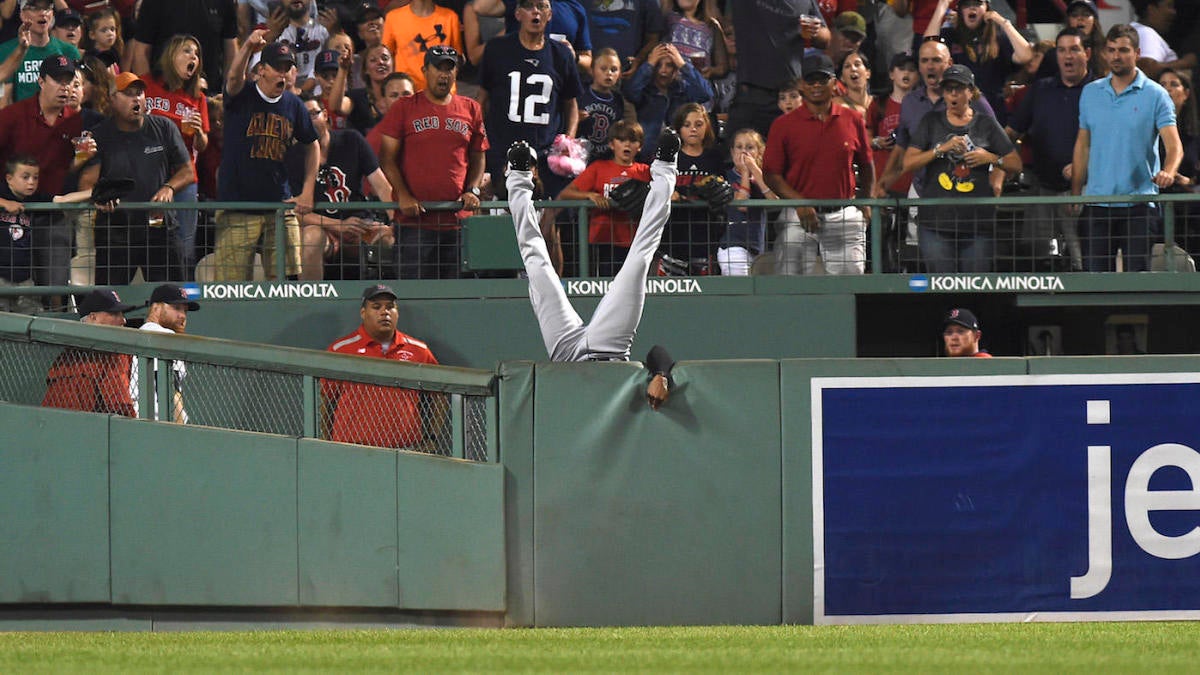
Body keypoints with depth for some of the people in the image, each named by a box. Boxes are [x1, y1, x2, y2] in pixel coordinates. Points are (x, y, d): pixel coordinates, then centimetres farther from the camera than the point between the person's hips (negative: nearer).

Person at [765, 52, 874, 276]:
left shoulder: (852, 120, 7)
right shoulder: (783, 126, 1)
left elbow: (866, 165, 17)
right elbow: (771, 174, -1)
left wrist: (866, 202, 8)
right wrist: (799, 203, -13)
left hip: (844, 215, 2)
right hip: (798, 216, -2)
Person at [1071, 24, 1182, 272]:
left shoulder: (1155, 95, -1)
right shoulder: (1090, 93, 12)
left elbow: (1174, 145, -9)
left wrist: (1168, 172, -31)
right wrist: (1075, 195, 10)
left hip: (1139, 203, -4)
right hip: (1096, 203, 4)